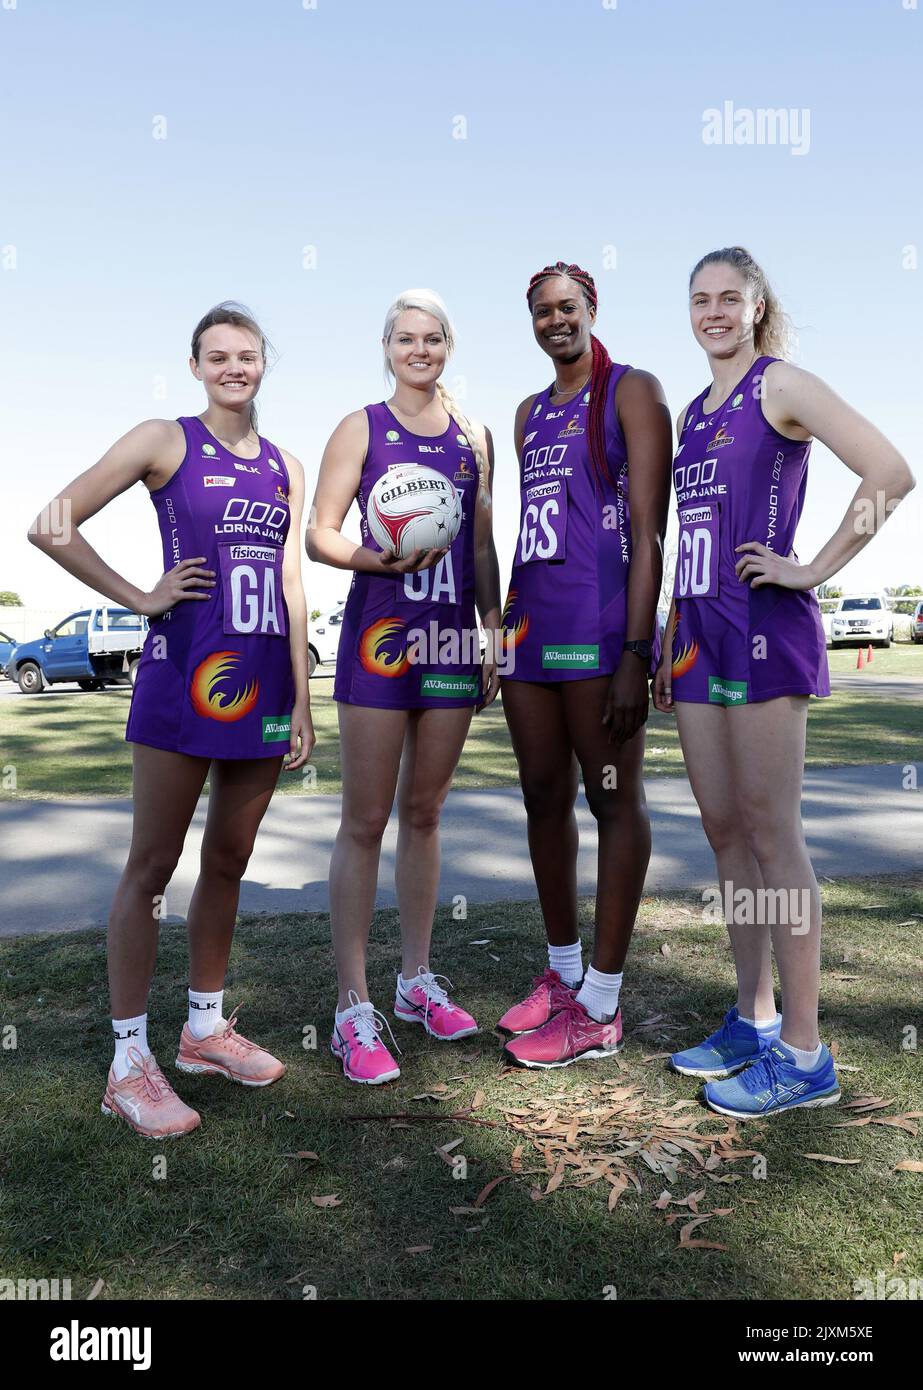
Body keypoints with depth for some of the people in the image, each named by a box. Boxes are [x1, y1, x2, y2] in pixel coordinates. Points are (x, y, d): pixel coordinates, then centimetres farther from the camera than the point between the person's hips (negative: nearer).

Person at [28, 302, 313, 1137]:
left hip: (262, 684, 5)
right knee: (151, 869, 1)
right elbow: (52, 527, -4)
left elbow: (292, 585, 11)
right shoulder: (164, 441, 0)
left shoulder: (286, 466, 13)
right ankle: (130, 1062, 11)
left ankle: (207, 1027, 29)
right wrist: (140, 598, -7)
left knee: (229, 864, 13)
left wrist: (302, 698, 7)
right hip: (183, 676, -5)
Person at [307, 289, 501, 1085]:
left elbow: (482, 548, 15)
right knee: (365, 821, -3)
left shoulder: (473, 436, 14)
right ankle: (354, 1010, 5)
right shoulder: (361, 429, 3)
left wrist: (495, 636, 9)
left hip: (453, 637, 4)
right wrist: (380, 561, -21)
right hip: (380, 632, -4)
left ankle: (416, 981, 25)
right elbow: (320, 536, -2)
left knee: (424, 814, 12)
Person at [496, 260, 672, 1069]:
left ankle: (600, 1007, 7)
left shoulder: (631, 392, 1)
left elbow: (648, 528, -8)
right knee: (544, 799, 11)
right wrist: (508, 624, 15)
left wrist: (637, 649, -17)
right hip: (529, 622, 7)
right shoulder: (529, 413, 22)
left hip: (598, 624, -7)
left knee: (614, 800, -1)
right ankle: (562, 972, 26)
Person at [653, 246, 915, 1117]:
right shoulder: (695, 411, 21)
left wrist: (815, 570, -13)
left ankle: (802, 1054, 5)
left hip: (763, 627, -8)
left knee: (769, 829, -6)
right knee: (723, 829, 9)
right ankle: (752, 1019, 22)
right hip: (699, 632, 8)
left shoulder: (780, 385, -1)